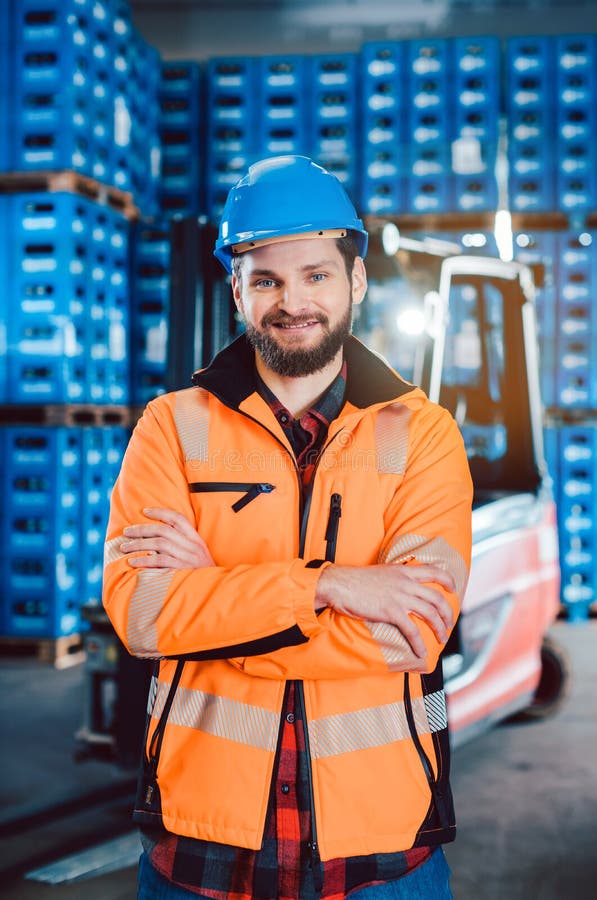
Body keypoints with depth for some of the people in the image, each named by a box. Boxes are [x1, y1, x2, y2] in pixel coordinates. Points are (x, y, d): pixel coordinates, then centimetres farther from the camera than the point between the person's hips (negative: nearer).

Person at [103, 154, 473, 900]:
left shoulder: (422, 433, -1)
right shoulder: (173, 427, 1)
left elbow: (417, 631, -14)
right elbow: (136, 611, -12)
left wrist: (207, 584, -14)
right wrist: (324, 584, -20)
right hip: (203, 835, 1)